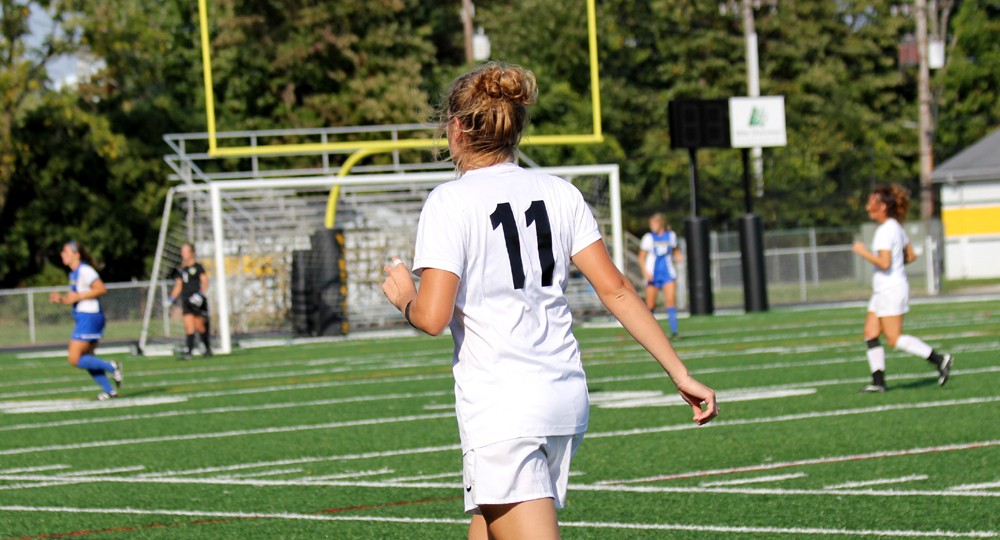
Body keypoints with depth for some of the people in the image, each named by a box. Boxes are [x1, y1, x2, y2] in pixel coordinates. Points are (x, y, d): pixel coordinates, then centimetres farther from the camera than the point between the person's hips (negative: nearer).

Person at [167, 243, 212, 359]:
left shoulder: (198, 267, -2)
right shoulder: (181, 269, 14)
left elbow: (205, 282, -7)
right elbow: (178, 286, 19)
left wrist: (200, 294, -21)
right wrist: (172, 299, 9)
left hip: (197, 301, -4)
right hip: (186, 301, 4)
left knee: (200, 327, 1)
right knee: (189, 327, -6)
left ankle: (208, 349, 18)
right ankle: (188, 352, -12)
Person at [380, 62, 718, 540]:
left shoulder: (450, 202, -7)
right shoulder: (559, 193, 9)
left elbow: (432, 317, -14)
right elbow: (616, 291, 5)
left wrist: (403, 298, 9)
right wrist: (681, 374, 7)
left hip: (499, 406, -7)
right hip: (565, 395, 7)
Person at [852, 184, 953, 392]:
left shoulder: (886, 231, -17)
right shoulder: (895, 227, 13)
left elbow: (884, 263, -26)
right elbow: (911, 256, 19)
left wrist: (863, 252, -15)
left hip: (891, 289, -10)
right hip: (883, 290, 10)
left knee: (894, 339, -8)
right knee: (870, 334, 6)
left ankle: (939, 360, -5)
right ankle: (878, 381, 5)